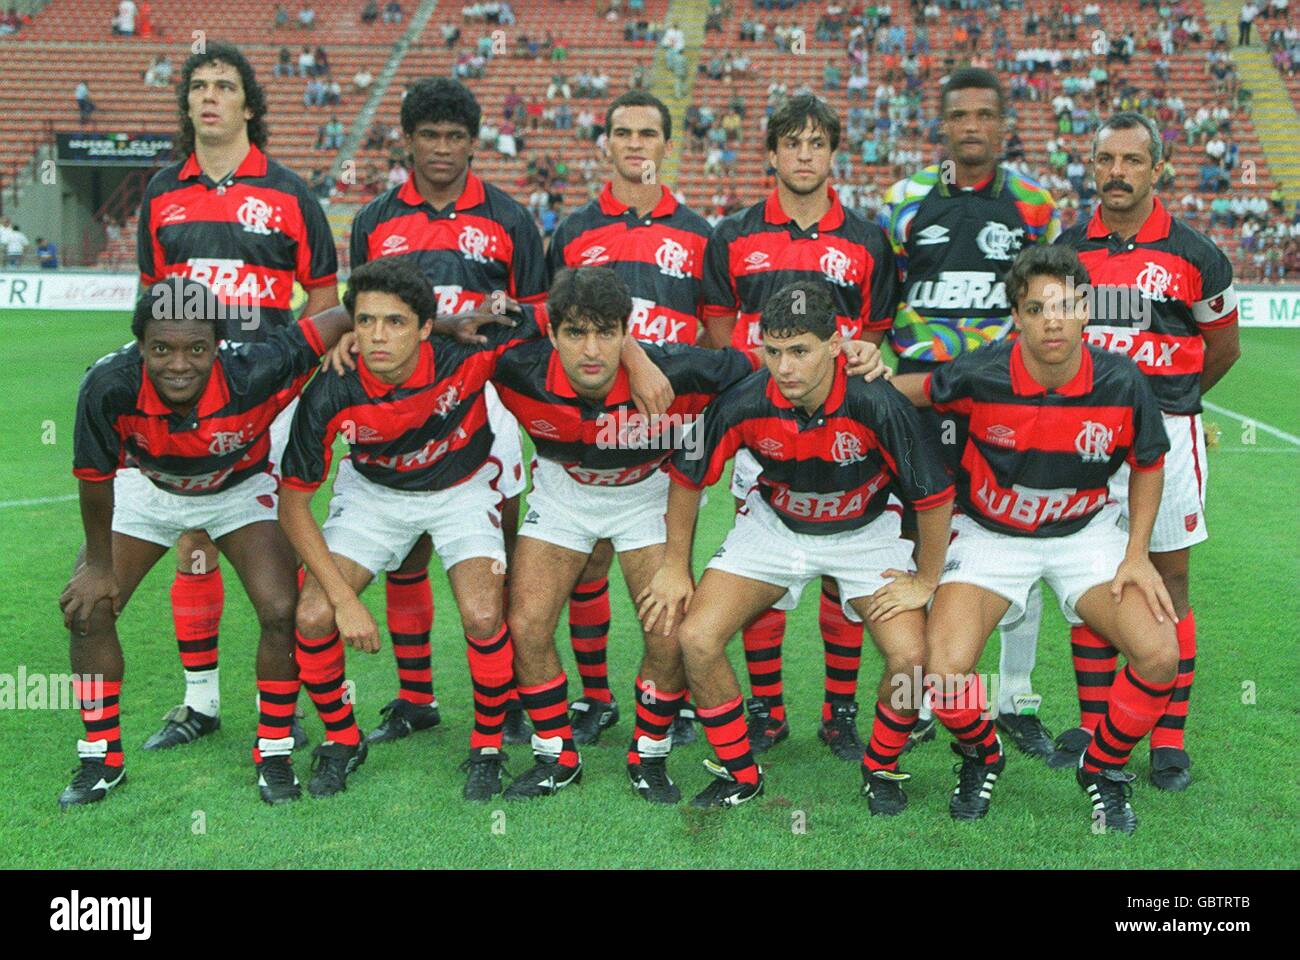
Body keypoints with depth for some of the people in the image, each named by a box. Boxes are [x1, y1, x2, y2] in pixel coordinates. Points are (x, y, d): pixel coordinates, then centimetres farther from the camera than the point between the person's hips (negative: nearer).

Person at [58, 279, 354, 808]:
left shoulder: (253, 376, -39)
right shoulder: (109, 386, -34)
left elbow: (342, 319, -30)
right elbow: (94, 478, -17)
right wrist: (99, 563, -6)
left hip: (241, 488, -1)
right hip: (148, 488, 2)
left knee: (282, 611, -17)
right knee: (87, 607, -6)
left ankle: (273, 754, 6)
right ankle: (101, 759, 15)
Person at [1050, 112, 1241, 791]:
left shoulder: (1193, 255, -2)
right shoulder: (1066, 250, 4)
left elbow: (1224, 347, 11)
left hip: (1164, 430, -2)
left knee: (1169, 581, 2)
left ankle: (1169, 739, 10)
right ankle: (1092, 723, 18)